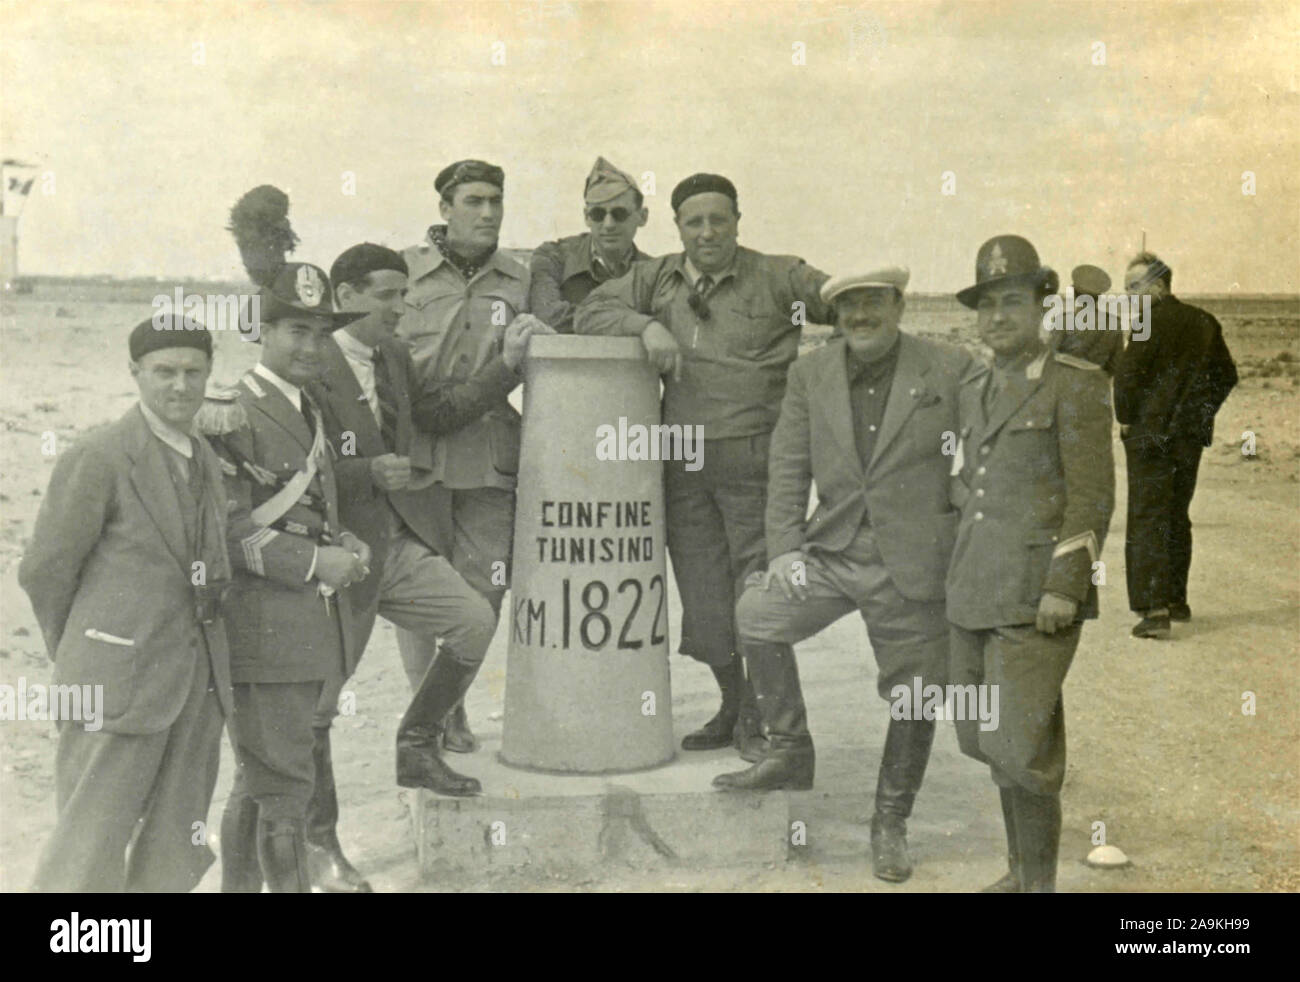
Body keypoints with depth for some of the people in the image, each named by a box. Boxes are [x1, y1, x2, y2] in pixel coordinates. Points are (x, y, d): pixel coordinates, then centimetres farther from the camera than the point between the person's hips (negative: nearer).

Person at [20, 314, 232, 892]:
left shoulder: (205, 460, 12)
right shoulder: (97, 458, -11)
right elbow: (43, 571, -5)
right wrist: (79, 664, 6)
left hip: (198, 682, 7)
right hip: (119, 682, -7)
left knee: (174, 857, 11)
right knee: (88, 856, -3)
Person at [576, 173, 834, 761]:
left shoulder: (778, 278, 1)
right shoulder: (657, 279, 13)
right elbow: (590, 314, 8)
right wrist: (646, 326, -8)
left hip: (755, 459, -4)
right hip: (684, 463, 4)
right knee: (702, 594, 10)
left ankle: (758, 719, 10)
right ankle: (732, 706, 28)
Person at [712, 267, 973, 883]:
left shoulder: (950, 371, -3)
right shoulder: (811, 374, 7)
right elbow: (787, 468, 7)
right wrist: (785, 550, -3)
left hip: (913, 563, -3)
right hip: (833, 551, 3)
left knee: (913, 698, 4)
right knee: (757, 613, -15)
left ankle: (891, 823, 26)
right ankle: (789, 753, 6)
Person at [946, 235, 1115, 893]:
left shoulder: (1075, 383, -5)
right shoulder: (973, 390, 15)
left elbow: (1092, 495, -10)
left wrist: (1065, 588, -17)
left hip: (1037, 587, -7)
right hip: (975, 591, 7)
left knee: (1018, 739, -10)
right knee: (993, 739, 11)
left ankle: (1039, 881, 4)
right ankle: (1020, 869, 24)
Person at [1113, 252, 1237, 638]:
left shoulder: (1153, 320, -12)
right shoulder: (1204, 322, 9)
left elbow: (1128, 371, -21)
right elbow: (1226, 374, 16)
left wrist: (1125, 418, -8)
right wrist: (1200, 414, 18)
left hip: (1150, 433, -7)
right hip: (1190, 436, 7)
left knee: (1146, 521, -6)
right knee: (1177, 518, 19)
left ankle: (1154, 609, -14)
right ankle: (1176, 601, 27)